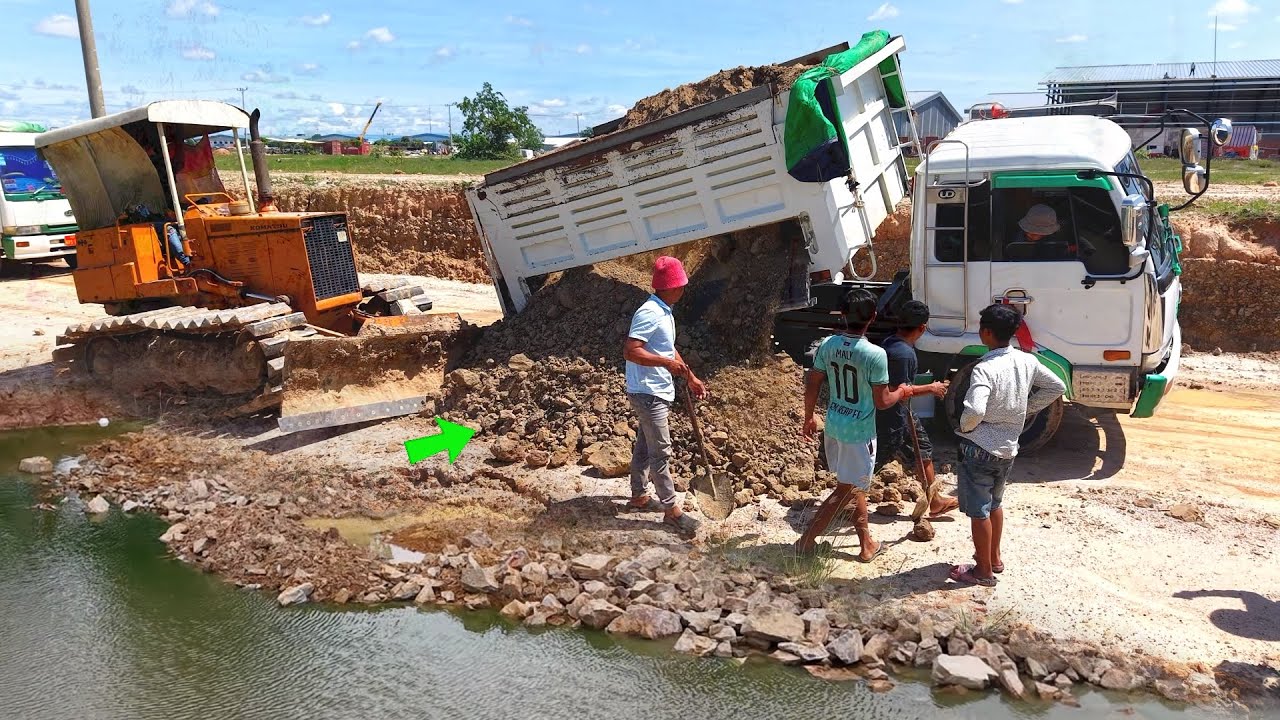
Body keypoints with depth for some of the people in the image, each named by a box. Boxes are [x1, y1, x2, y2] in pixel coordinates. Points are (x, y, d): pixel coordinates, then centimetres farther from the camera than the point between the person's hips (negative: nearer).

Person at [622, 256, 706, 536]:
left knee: (645, 446, 18)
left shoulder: (665, 312, 12)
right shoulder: (649, 313, -20)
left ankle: (639, 496, 31)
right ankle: (671, 509, 3)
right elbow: (630, 351, -28)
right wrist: (667, 363, -26)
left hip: (658, 392, 10)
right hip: (648, 393, -10)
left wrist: (691, 378, 19)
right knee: (661, 452, -4)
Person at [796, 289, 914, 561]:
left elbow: (812, 384, 2)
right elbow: (882, 401, -14)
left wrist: (809, 418, 16)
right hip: (859, 431, -6)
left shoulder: (828, 345, -5)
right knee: (846, 489, 7)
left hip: (834, 425, 6)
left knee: (856, 485, 21)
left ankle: (866, 543, 33)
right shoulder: (875, 354, -21)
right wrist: (901, 392, 7)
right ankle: (807, 539, 5)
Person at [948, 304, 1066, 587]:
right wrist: (1026, 409, 13)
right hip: (1008, 449, 7)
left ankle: (984, 570, 18)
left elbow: (975, 410, -36)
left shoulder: (985, 368, -24)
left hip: (979, 449, -7)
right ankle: (994, 557, 39)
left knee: (978, 511, 7)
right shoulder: (1027, 361, -2)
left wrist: (964, 427, -15)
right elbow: (1057, 388, 11)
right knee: (995, 503, 25)